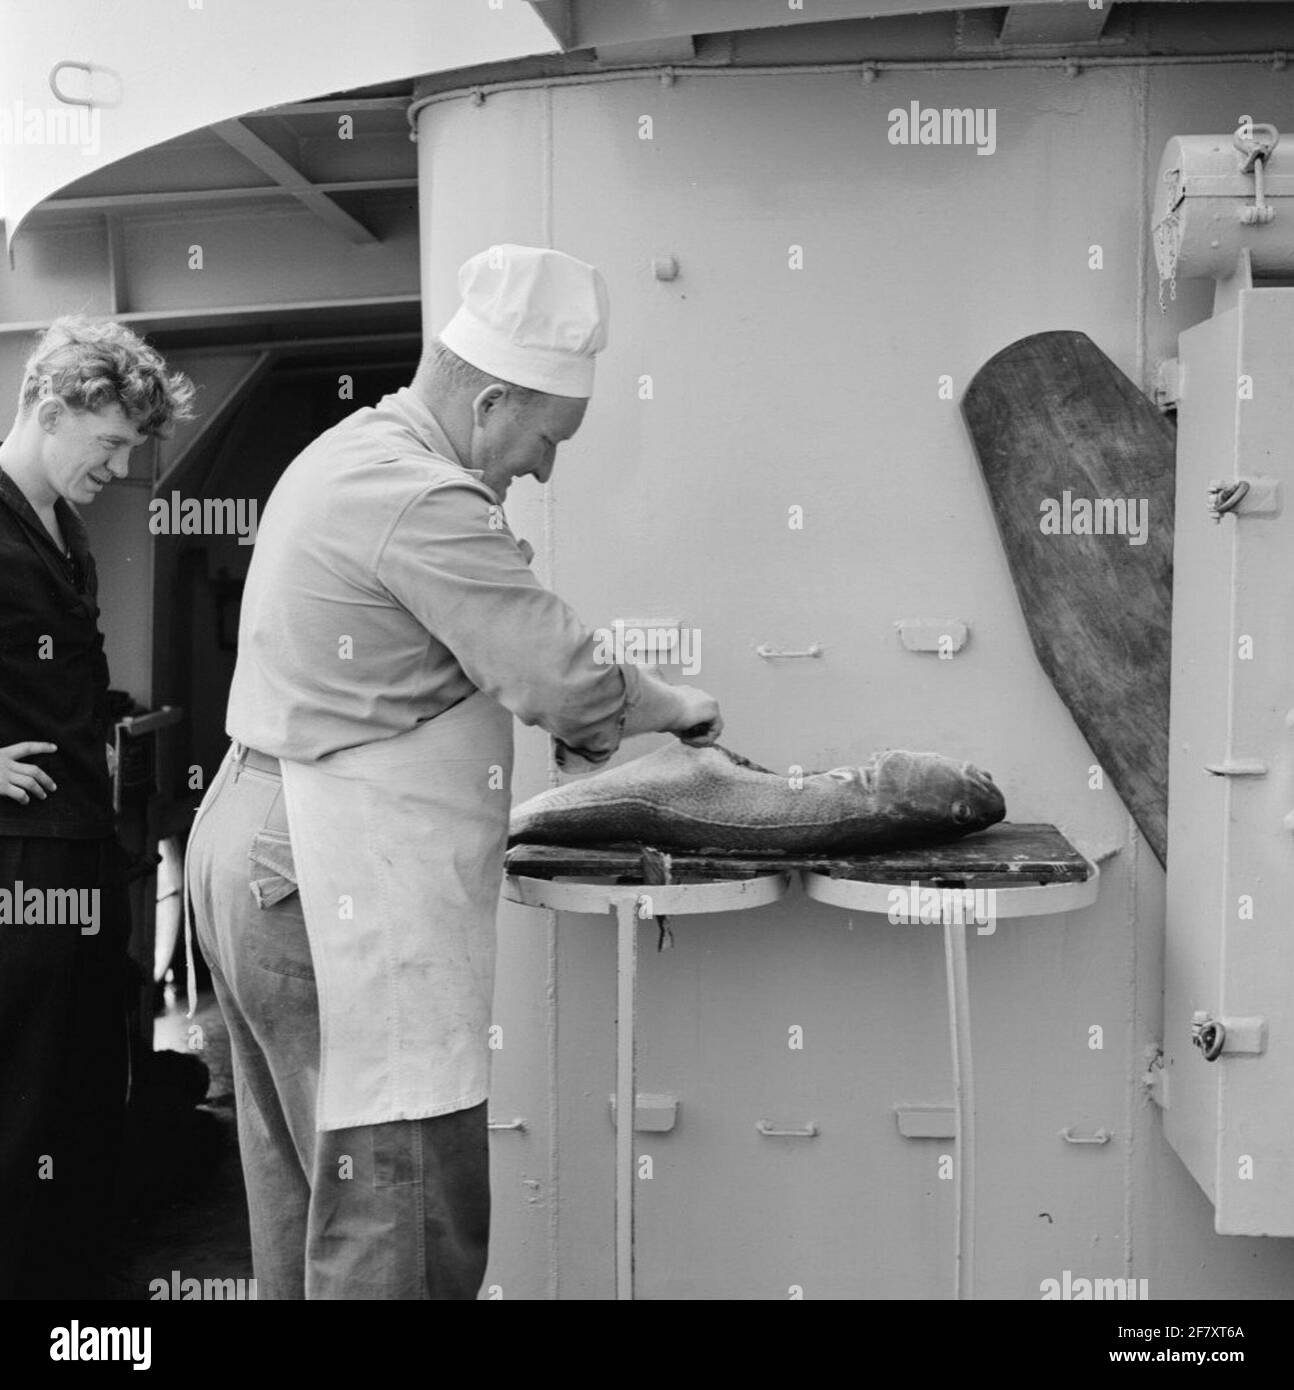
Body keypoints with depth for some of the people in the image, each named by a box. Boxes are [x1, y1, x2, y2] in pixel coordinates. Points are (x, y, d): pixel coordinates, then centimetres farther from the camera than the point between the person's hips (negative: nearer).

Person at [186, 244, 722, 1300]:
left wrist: (573, 713, 14)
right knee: (404, 1226, -3)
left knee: (305, 1199, 18)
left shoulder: (347, 455, 15)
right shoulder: (422, 498, -19)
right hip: (348, 895, -11)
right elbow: (563, 674, -19)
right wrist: (670, 705, 0)